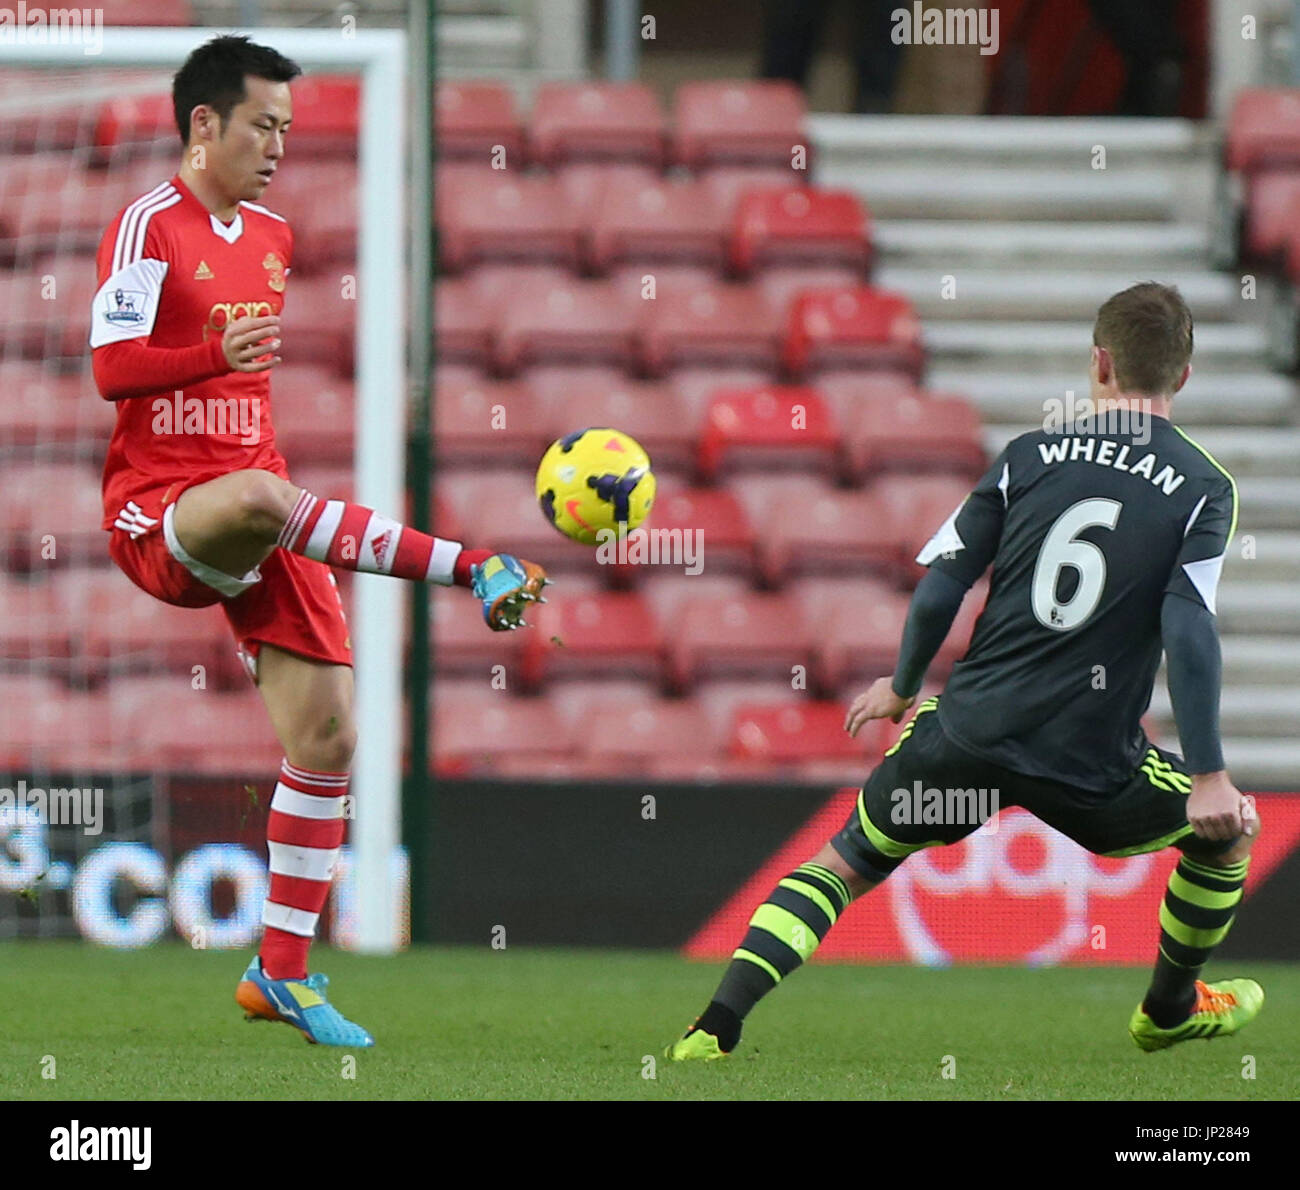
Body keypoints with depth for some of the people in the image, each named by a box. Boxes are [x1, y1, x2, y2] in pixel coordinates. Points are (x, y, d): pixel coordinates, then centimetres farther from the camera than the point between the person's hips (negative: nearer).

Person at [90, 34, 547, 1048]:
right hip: (158, 512, -7)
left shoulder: (273, 237, 16)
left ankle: (283, 972, 6)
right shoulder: (151, 226, -6)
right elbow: (110, 366, -17)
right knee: (262, 497, -43)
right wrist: (217, 354, -30)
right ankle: (476, 571, -46)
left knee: (326, 738, -2)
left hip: (257, 504, 7)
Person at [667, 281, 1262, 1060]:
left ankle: (716, 1027, 0)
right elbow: (1190, 630, -13)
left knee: (845, 863, 17)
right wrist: (1210, 778, -12)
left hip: (969, 732, 2)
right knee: (1224, 829, 27)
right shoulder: (1204, 487, -2)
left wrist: (902, 687, 21)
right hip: (1091, 764, -2)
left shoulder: (1029, 454, 5)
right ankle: (1172, 1010, 43)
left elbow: (940, 589, 3)